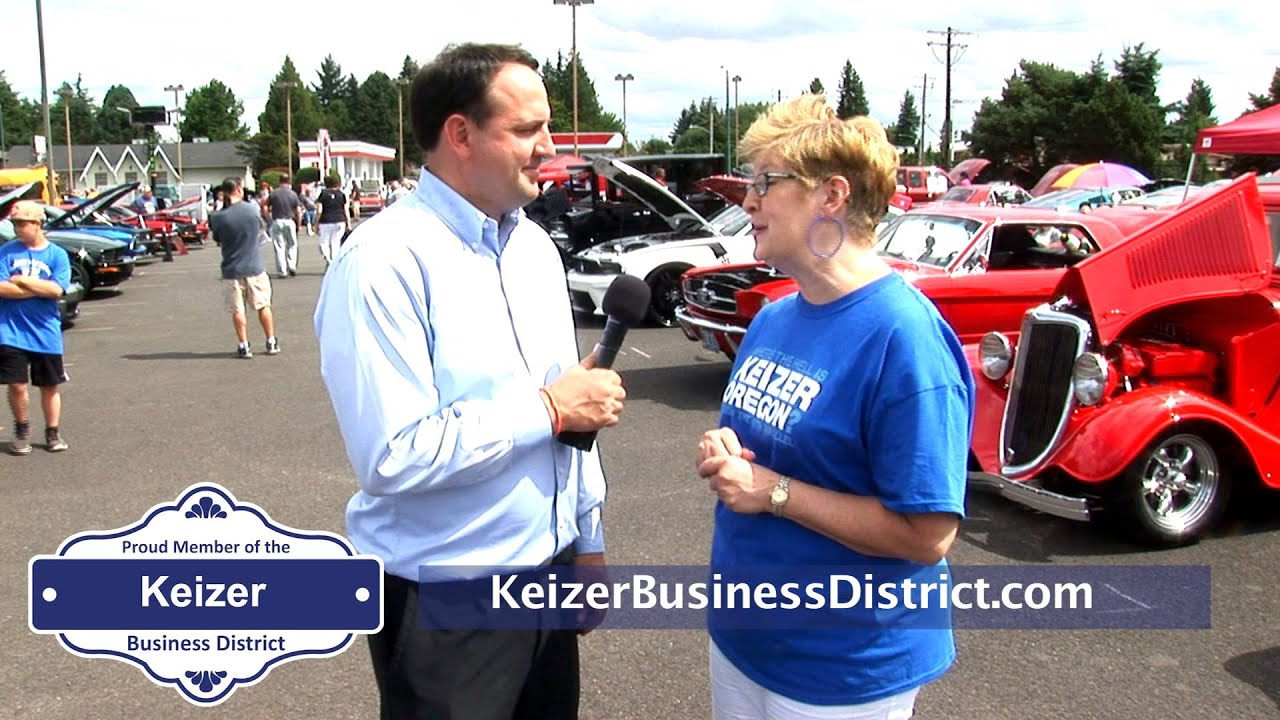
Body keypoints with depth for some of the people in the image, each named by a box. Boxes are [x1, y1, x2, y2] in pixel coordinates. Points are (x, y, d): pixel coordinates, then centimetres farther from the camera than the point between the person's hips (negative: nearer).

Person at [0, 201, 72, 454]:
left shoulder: (57, 255, 0)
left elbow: (56, 290, -13)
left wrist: (22, 281, -11)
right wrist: (40, 289, -12)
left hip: (46, 334, 0)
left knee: (50, 386, 9)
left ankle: (53, 433, 24)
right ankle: (22, 429, 23)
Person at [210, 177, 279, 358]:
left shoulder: (218, 217, -11)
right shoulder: (252, 210, -7)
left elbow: (217, 240, 4)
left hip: (231, 269, -1)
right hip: (254, 267, 1)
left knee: (237, 309, 7)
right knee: (263, 305, 13)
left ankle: (243, 346, 9)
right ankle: (271, 342, 19)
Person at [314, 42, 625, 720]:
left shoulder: (536, 245, 6)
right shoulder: (385, 261, -19)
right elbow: (393, 456, -25)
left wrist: (587, 539, 12)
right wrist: (547, 409, -19)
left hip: (548, 570, 7)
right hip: (443, 602, -7)